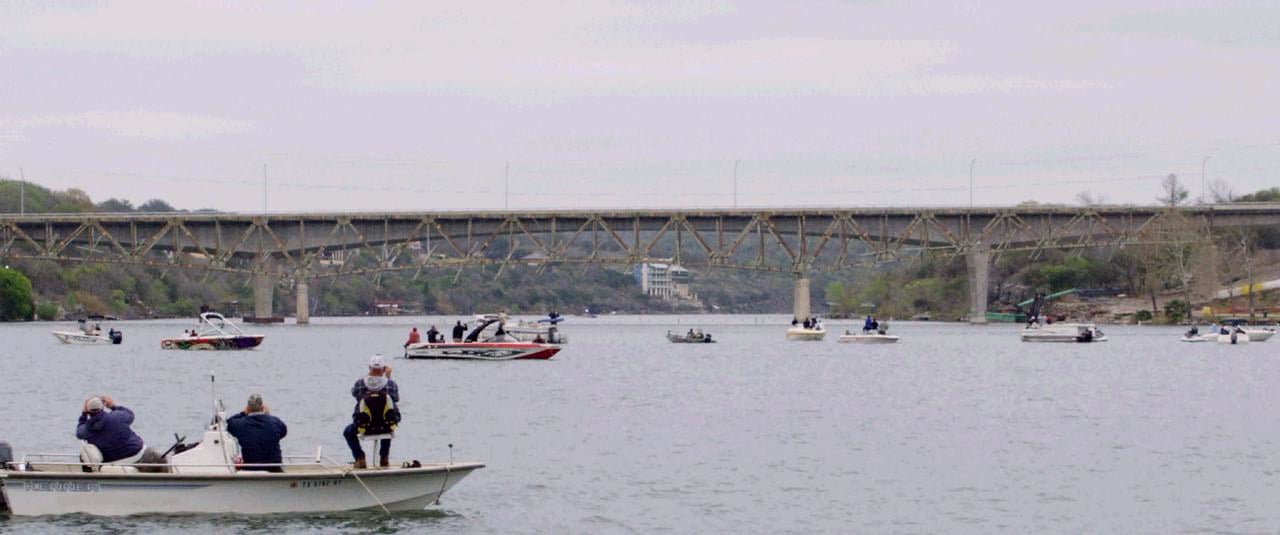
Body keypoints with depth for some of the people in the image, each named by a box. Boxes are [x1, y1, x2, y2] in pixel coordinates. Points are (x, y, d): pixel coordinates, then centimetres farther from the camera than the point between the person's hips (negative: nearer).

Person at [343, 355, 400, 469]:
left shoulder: (360, 383, -13)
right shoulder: (391, 384, -13)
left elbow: (353, 392, 11)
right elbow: (396, 399, 7)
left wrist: (368, 375, 16)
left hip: (365, 428, -1)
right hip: (386, 428, 1)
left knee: (348, 432, 30)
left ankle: (360, 458, 14)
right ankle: (384, 458, 36)